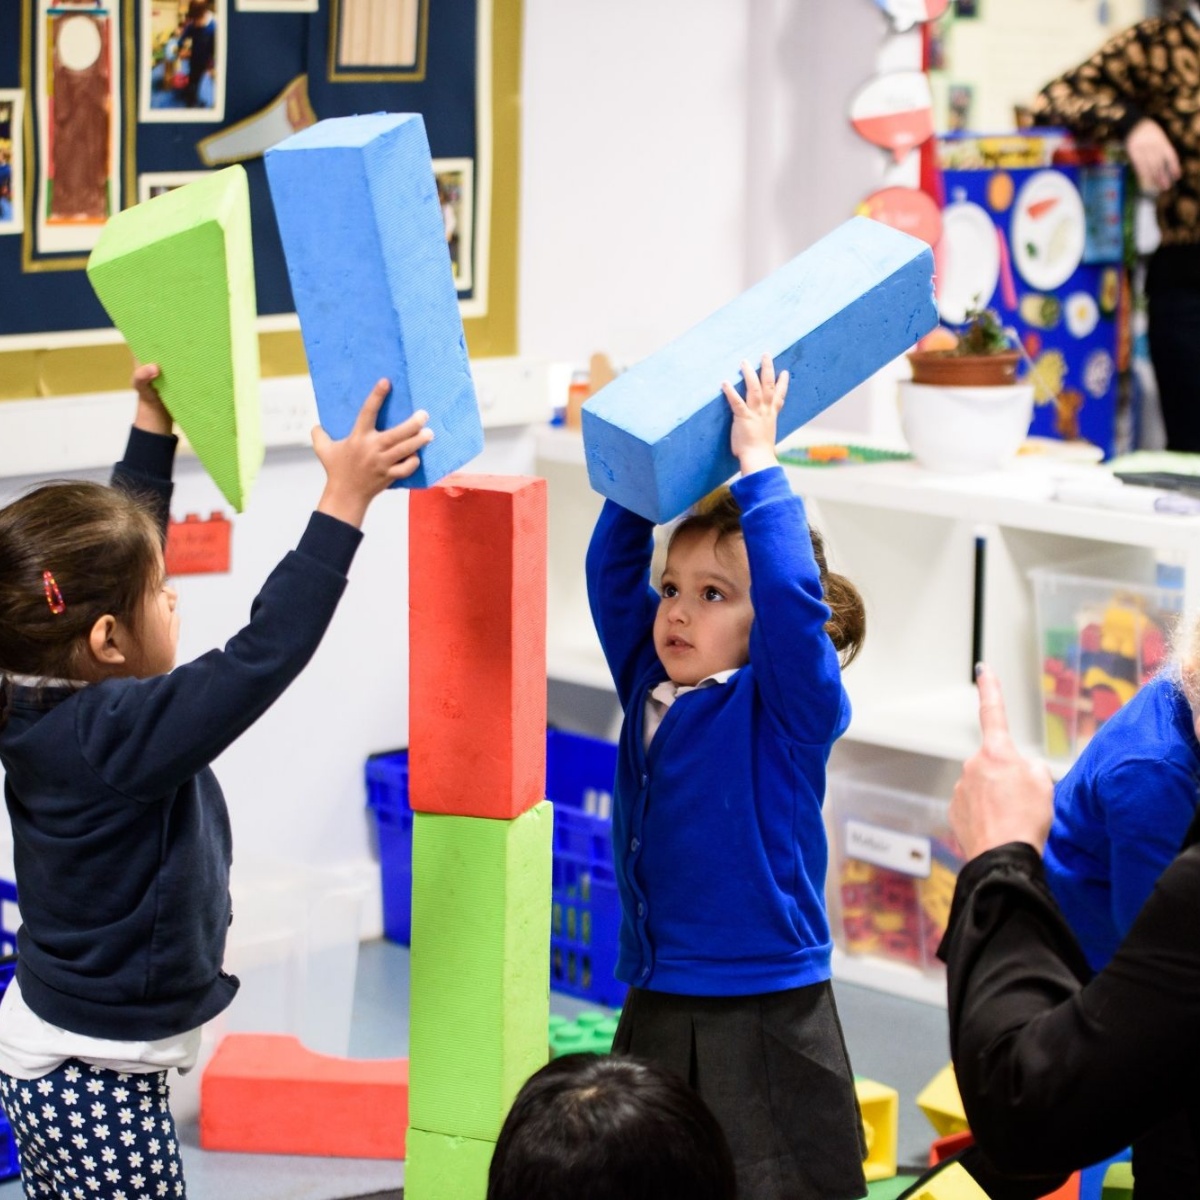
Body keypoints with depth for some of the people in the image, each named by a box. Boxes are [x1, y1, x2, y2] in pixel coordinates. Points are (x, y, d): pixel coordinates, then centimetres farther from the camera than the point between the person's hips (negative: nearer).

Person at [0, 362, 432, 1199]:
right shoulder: (118, 737, -29)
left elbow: (119, 546, 10)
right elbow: (261, 659, -35)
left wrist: (154, 425, 15)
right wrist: (344, 502, -34)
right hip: (95, 1072, -9)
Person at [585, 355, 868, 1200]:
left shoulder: (786, 707, -10)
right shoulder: (650, 685, 7)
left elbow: (793, 594, -26)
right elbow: (613, 571, 11)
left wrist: (757, 463, -19)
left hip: (766, 1023, -6)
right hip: (657, 1011, 6)